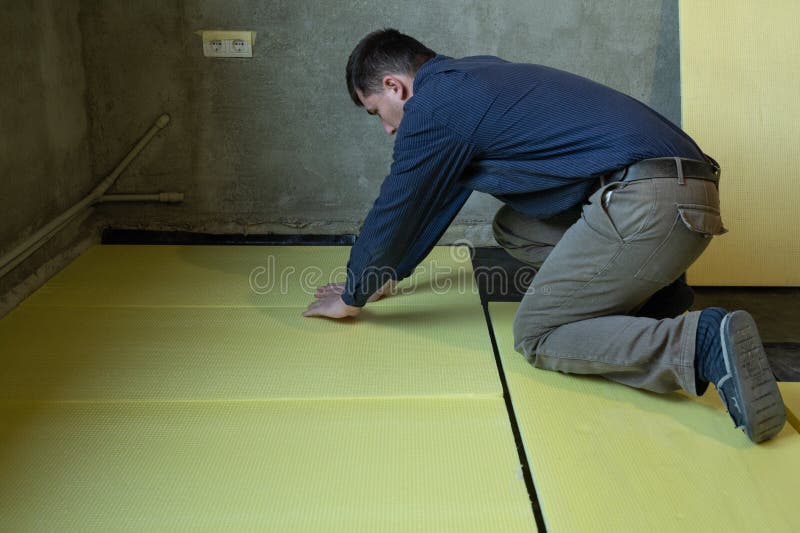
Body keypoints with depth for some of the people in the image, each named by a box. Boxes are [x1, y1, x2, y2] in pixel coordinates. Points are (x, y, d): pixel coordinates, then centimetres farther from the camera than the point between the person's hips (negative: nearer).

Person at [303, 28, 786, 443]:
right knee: (513, 227, 22)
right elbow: (433, 204, 34)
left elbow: (394, 214, 5)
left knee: (536, 336, -1)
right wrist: (387, 275, 41)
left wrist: (353, 297, 21)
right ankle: (651, 293, 11)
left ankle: (701, 342, -19)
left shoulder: (432, 107, -3)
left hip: (645, 203, -10)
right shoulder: (471, 78, 25)